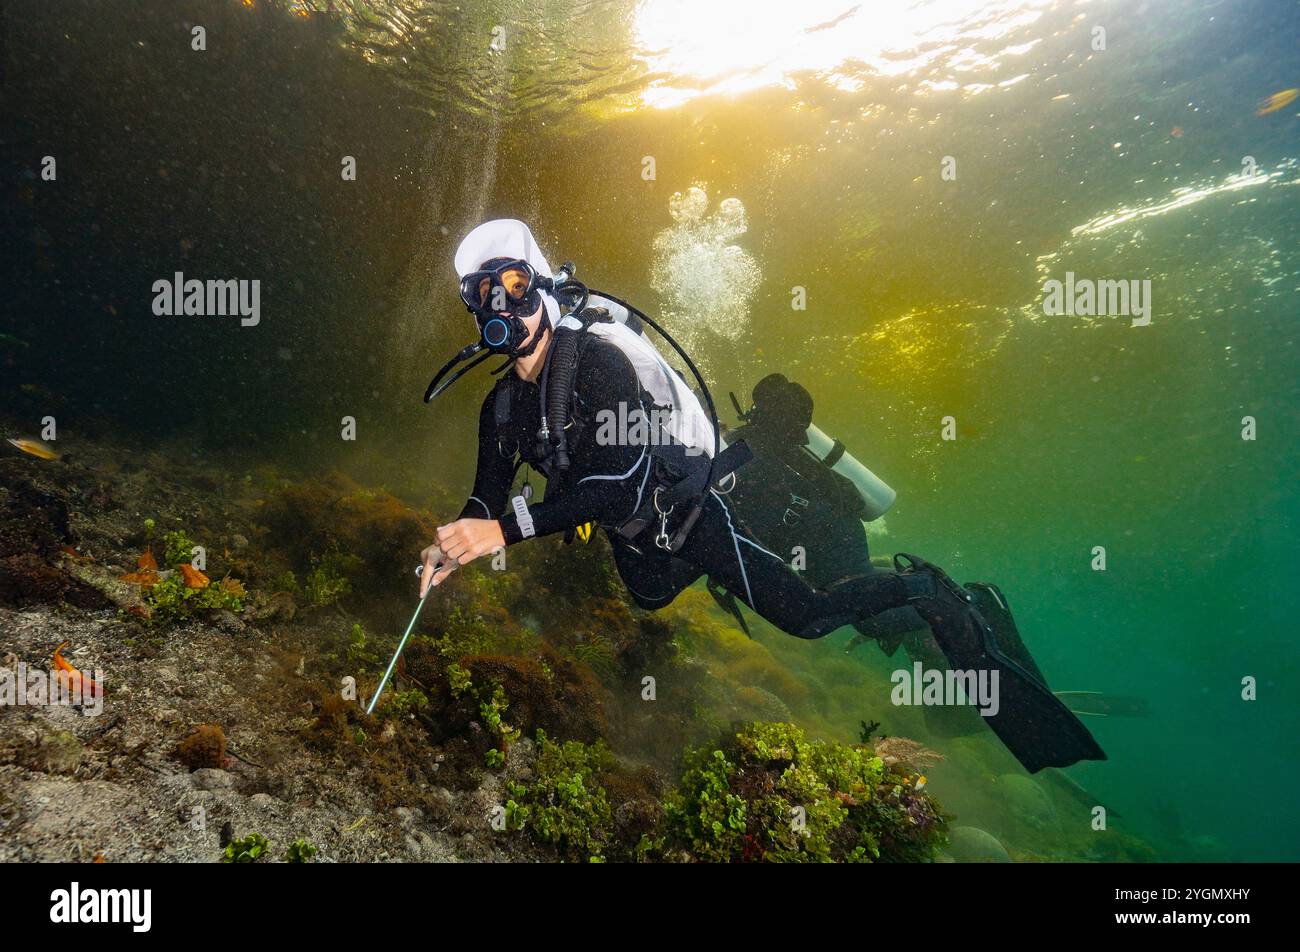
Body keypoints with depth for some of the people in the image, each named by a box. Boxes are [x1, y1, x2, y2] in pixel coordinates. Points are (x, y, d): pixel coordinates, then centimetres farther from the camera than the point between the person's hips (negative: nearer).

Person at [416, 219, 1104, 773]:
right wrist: (453, 544, -25)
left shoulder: (596, 356, -28)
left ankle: (921, 588, 13)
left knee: (807, 616, -12)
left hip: (688, 517, -8)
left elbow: (619, 481, -38)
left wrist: (506, 529, -42)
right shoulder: (501, 406, -4)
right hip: (632, 543, 8)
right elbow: (488, 499, -3)